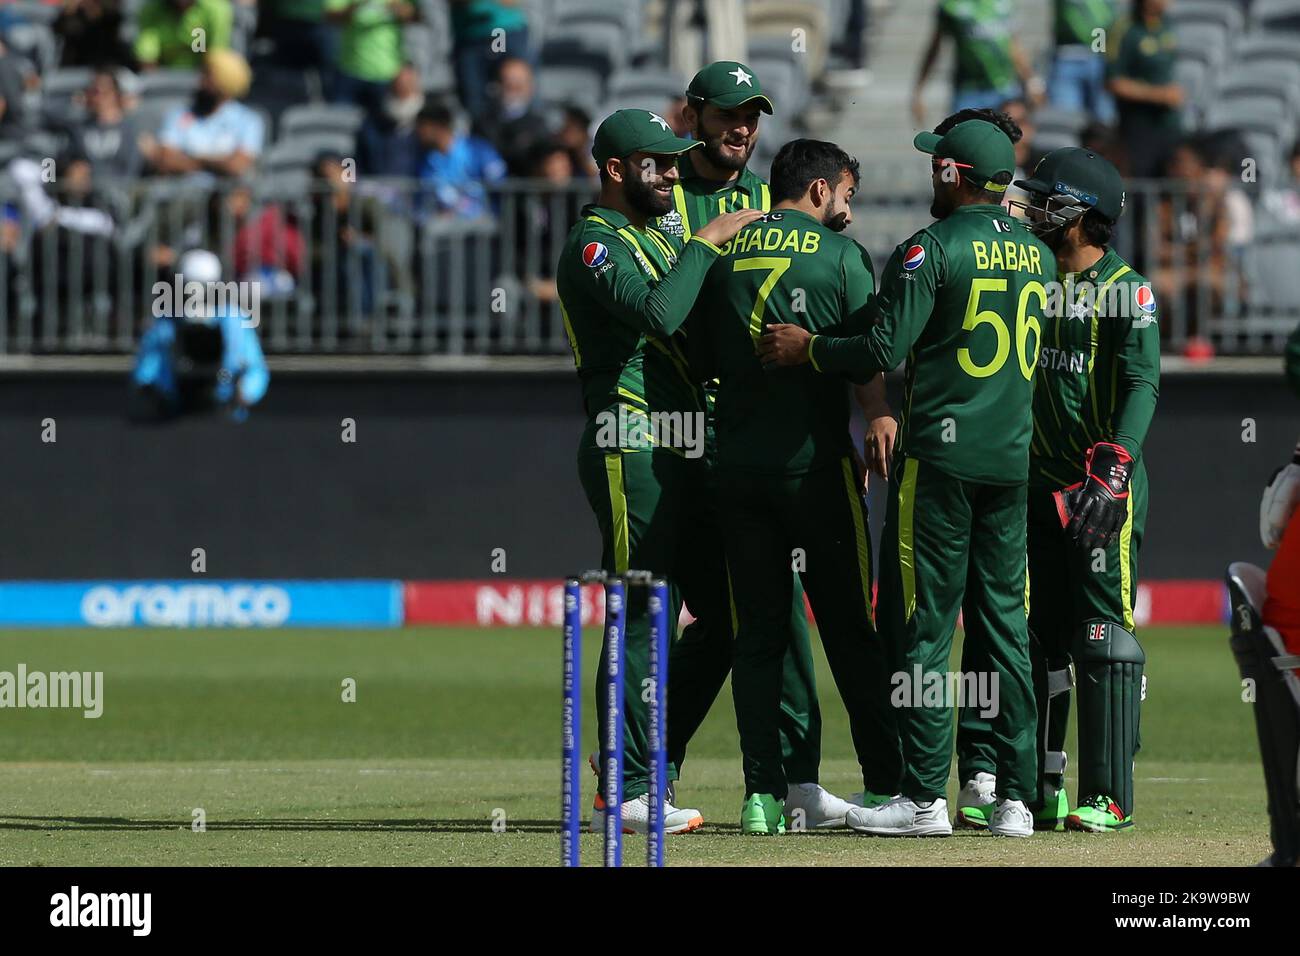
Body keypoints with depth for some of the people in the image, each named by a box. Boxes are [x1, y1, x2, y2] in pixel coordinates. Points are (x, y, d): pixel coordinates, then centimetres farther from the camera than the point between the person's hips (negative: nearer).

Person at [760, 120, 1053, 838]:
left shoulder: (932, 249, -10)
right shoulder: (1036, 253, 11)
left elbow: (884, 352, -16)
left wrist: (807, 349, 1)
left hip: (939, 455, -6)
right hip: (1013, 458, 6)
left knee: (921, 624, -2)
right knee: (1003, 623, 9)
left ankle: (925, 798, -5)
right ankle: (1016, 797, 5)